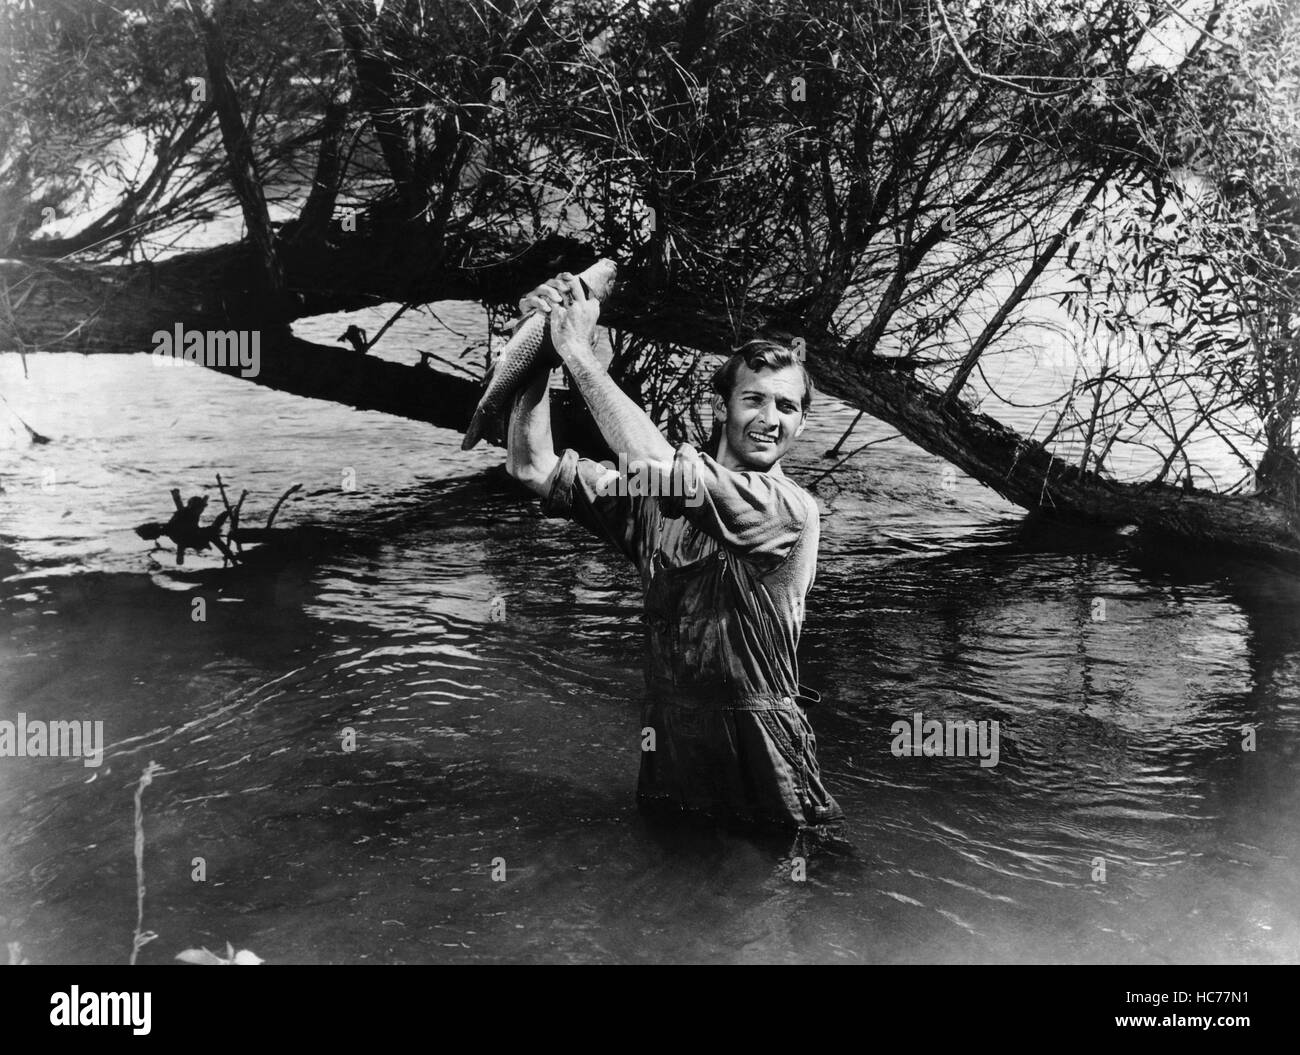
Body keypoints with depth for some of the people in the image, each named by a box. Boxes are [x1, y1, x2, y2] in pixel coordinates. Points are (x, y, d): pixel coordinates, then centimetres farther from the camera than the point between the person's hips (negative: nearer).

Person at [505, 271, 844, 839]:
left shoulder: (790, 508, -13)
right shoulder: (656, 495, 6)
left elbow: (660, 467, -26)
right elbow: (532, 467, 1)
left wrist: (580, 352, -20)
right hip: (667, 746, 5)